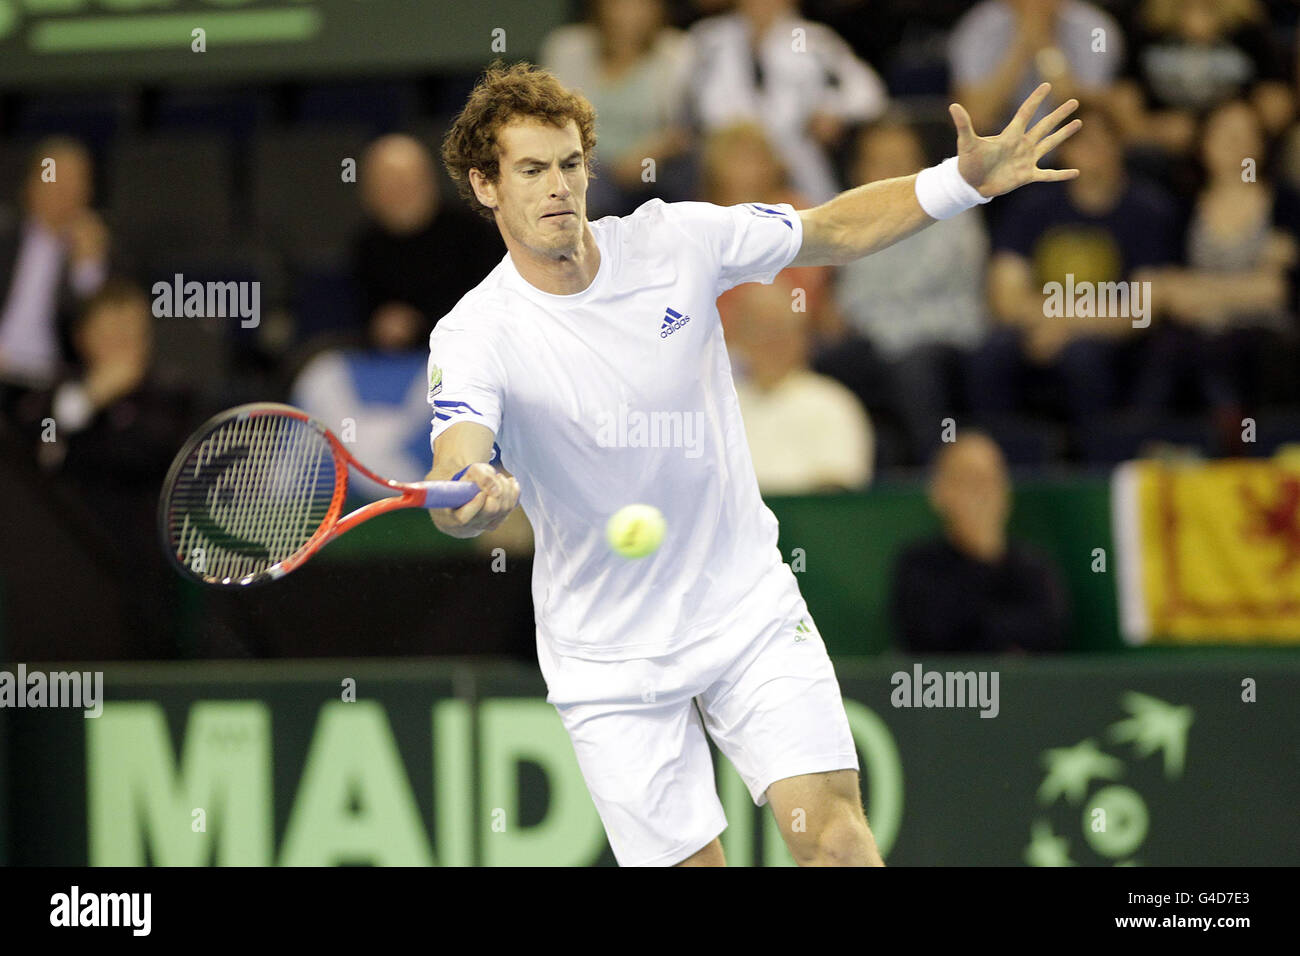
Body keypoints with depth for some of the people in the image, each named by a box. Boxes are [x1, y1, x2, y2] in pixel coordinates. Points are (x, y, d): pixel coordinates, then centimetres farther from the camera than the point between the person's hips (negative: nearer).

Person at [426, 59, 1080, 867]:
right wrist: (471, 496, -58)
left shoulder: (674, 240, -7)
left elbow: (833, 232, 7)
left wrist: (964, 180, -6)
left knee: (835, 835, -12)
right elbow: (455, 474, -33)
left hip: (751, 609, 2)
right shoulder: (473, 336, -16)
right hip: (611, 662, -2)